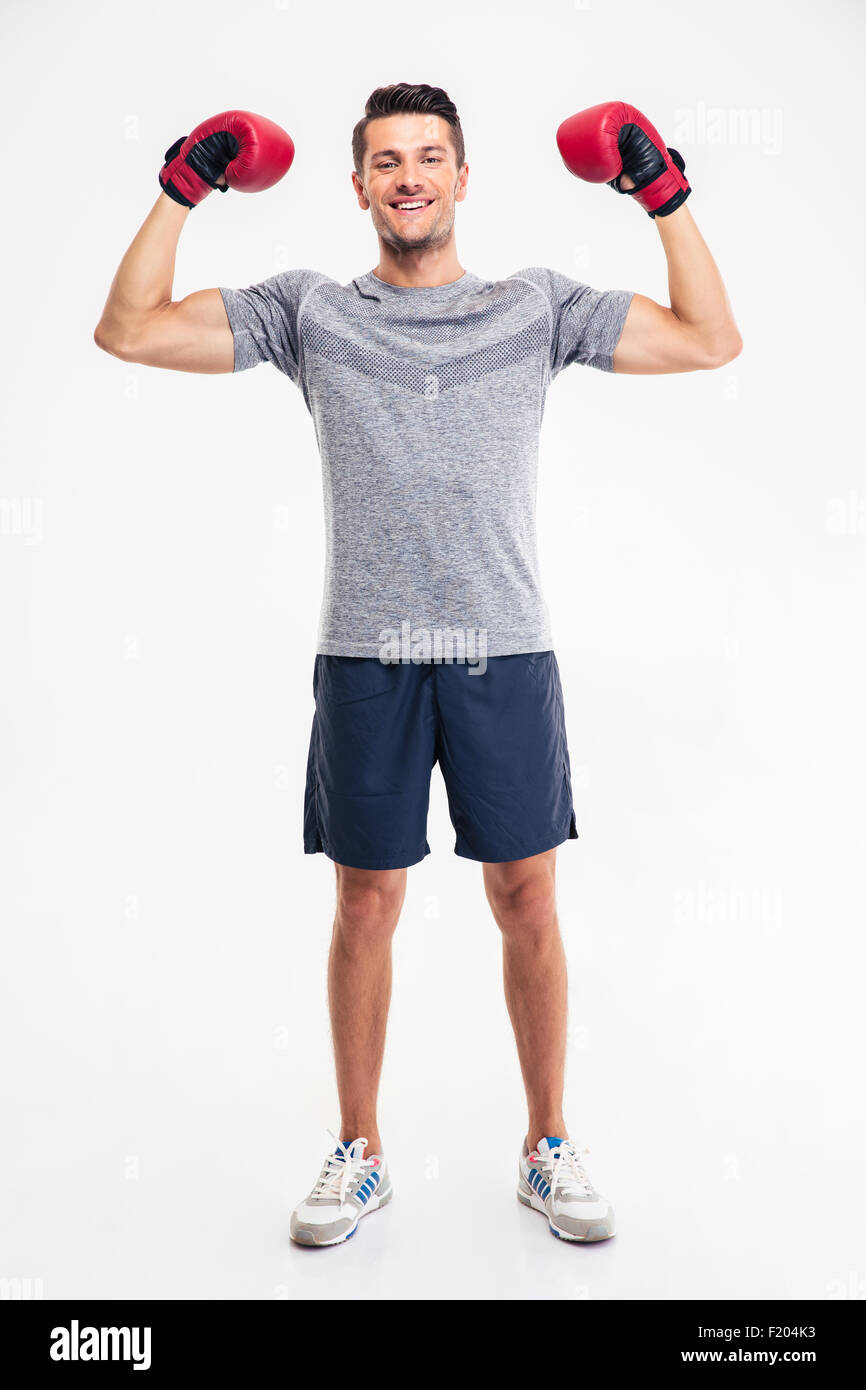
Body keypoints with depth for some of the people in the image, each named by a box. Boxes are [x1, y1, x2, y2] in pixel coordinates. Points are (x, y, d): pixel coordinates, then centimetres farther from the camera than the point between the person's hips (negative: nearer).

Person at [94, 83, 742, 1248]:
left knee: (528, 902, 6)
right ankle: (360, 1156, 26)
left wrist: (667, 195, 6)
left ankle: (549, 1150, 26)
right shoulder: (310, 310, 9)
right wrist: (181, 190, 5)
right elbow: (130, 332, 6)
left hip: (507, 654, 0)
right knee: (366, 905, 7)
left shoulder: (537, 307, 9)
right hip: (367, 659, 0)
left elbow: (711, 341, 8)